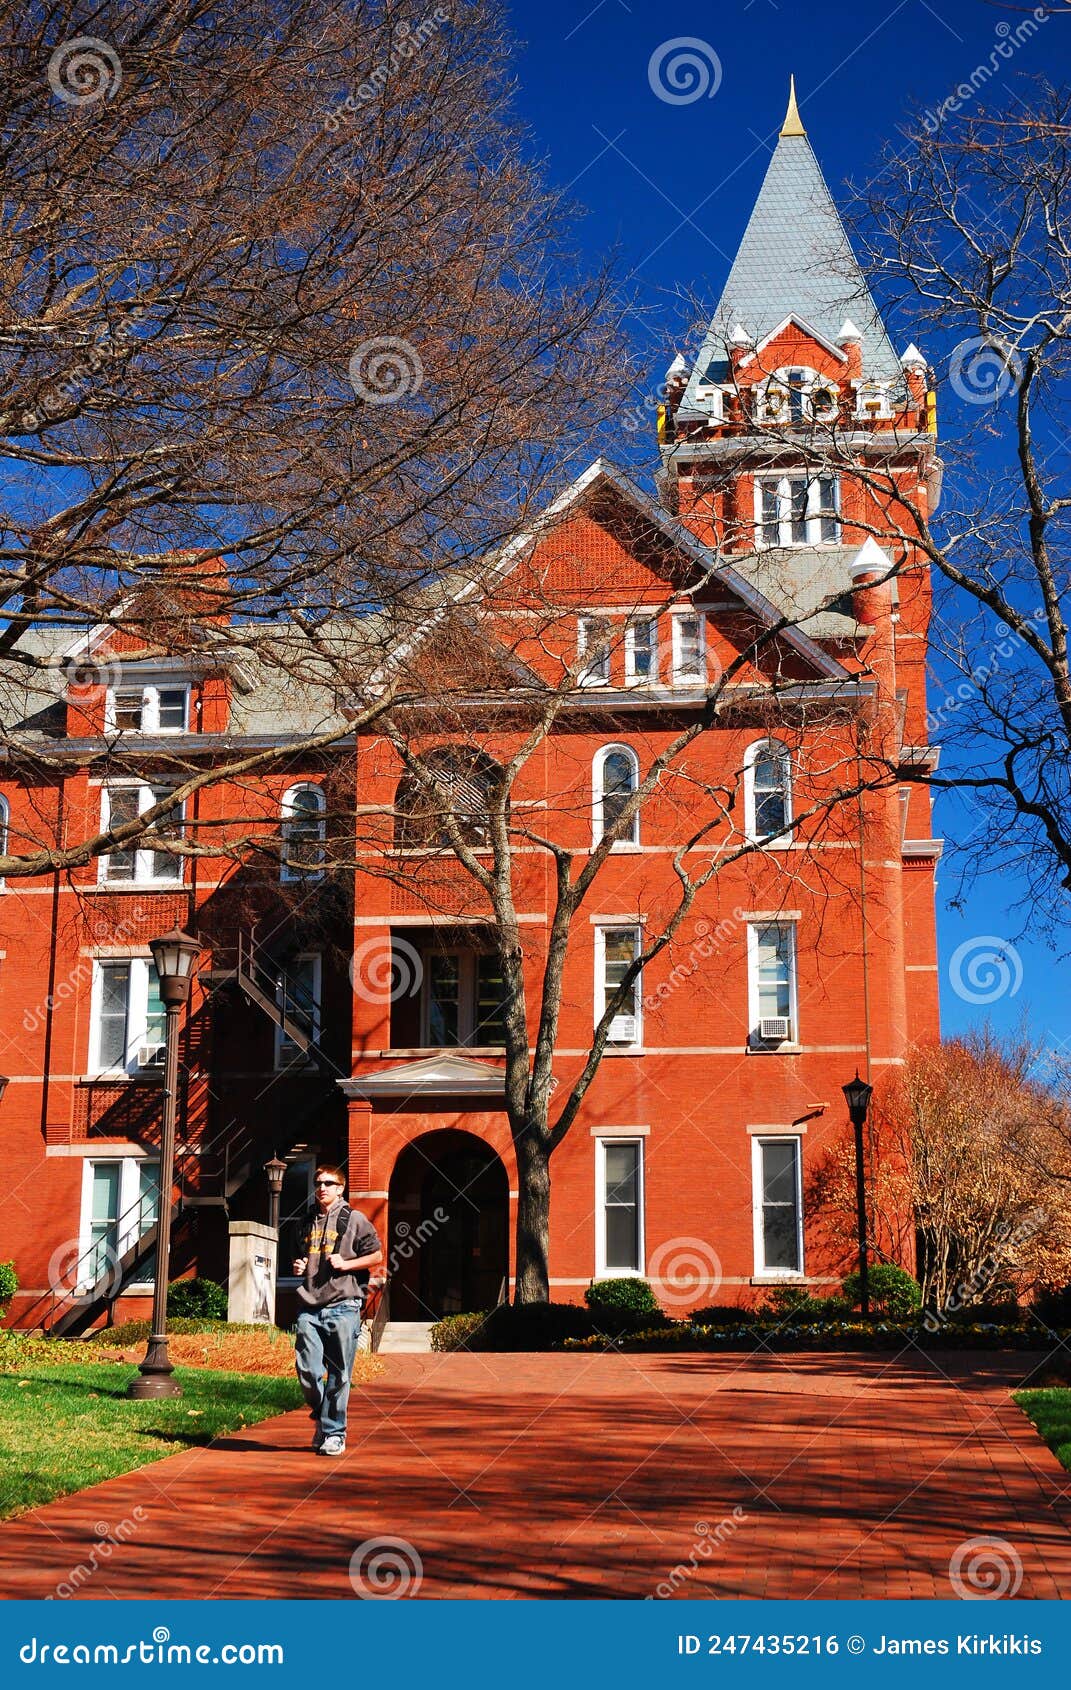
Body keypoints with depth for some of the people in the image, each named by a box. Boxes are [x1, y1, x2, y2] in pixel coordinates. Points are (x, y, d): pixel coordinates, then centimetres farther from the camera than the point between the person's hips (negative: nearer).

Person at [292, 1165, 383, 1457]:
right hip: (309, 1308, 4)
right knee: (307, 1370, -3)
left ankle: (333, 1432, 7)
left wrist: (345, 1264, -8)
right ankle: (320, 1417, 21)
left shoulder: (354, 1219, 3)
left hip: (343, 1307, -4)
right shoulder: (309, 1221, 18)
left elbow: (377, 1256, 3)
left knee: (338, 1373, -1)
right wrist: (299, 1266, 10)